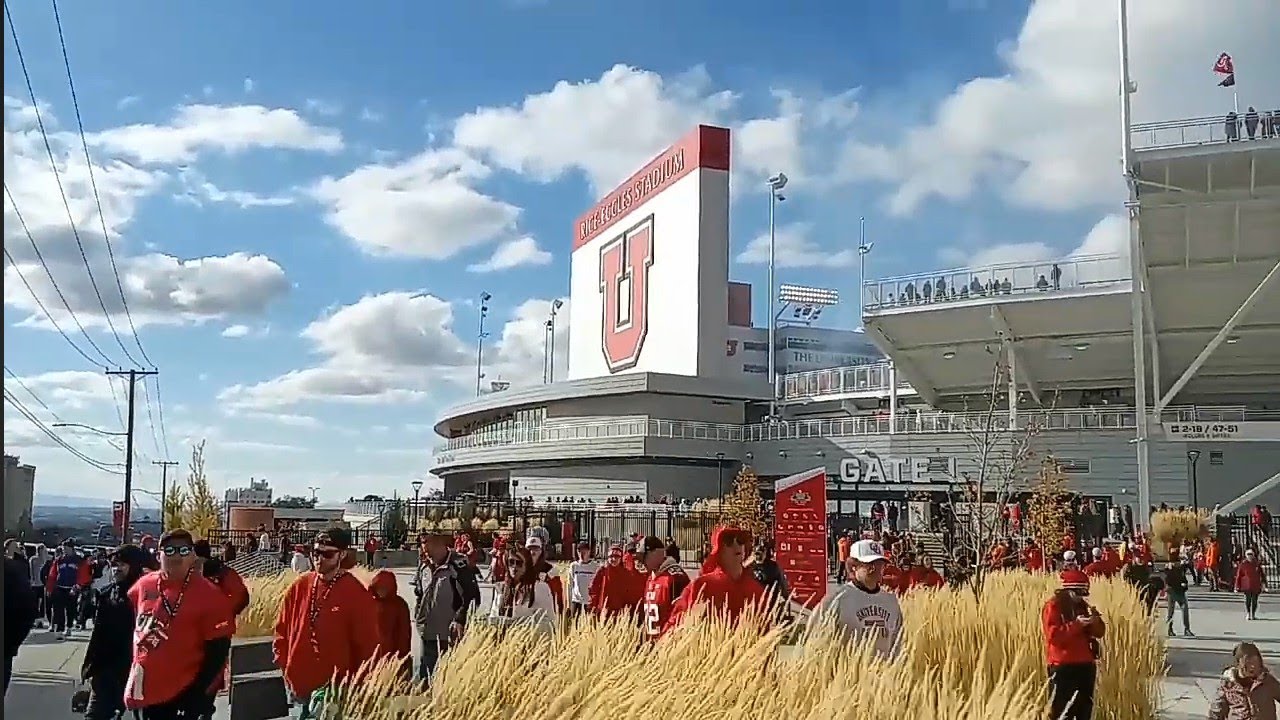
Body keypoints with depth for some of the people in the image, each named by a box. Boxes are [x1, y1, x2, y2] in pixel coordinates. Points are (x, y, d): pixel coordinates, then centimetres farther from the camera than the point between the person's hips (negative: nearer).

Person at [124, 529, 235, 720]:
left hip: (181, 694, -6)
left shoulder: (209, 595, -14)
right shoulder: (143, 585, 3)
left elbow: (218, 649, -13)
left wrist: (198, 694, -16)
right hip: (144, 691, 6)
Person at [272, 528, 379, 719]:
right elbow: (282, 629, 14)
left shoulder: (357, 594, -10)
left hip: (334, 687, -5)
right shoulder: (299, 587, 4)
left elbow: (367, 643, -8)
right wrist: (284, 665, 7)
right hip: (299, 683, 5)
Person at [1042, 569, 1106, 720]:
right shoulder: (1053, 606, -9)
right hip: (1063, 666, -8)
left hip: (1086, 664, 8)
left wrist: (1095, 620, -9)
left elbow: (1099, 633, 12)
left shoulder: (1083, 605, 13)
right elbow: (1053, 635, -20)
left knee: (1085, 707, 13)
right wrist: (1076, 624, -23)